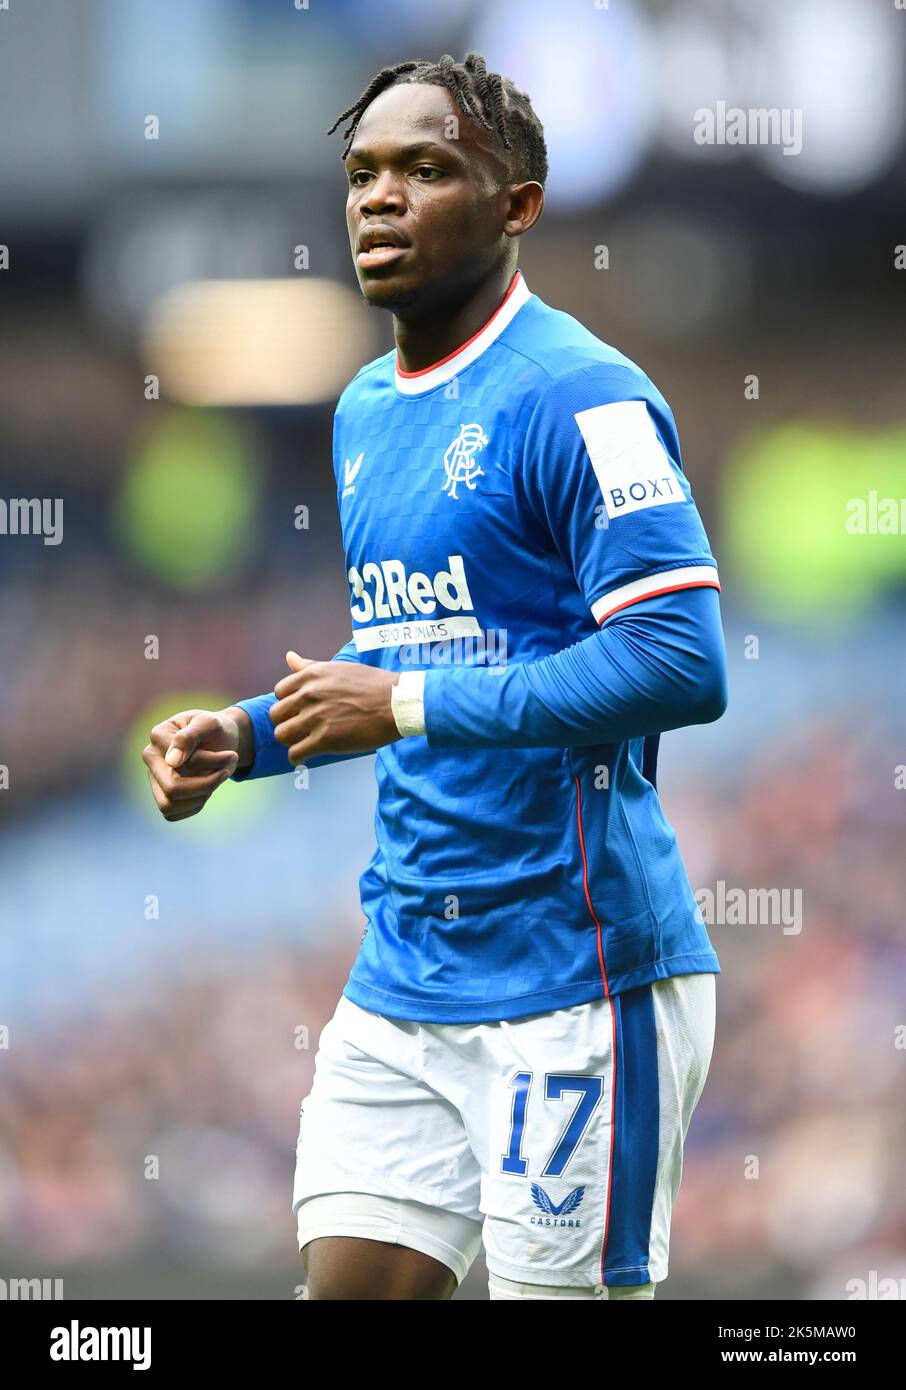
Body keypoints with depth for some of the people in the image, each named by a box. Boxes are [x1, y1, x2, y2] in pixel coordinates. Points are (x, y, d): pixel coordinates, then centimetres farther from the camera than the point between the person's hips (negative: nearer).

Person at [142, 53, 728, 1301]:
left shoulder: (580, 398, -13)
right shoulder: (364, 414, 16)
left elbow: (683, 665, -21)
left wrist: (407, 708, -20)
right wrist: (244, 740, 9)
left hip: (571, 972, -8)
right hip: (404, 968, 8)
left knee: (561, 1287, -4)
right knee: (351, 1281, 4)